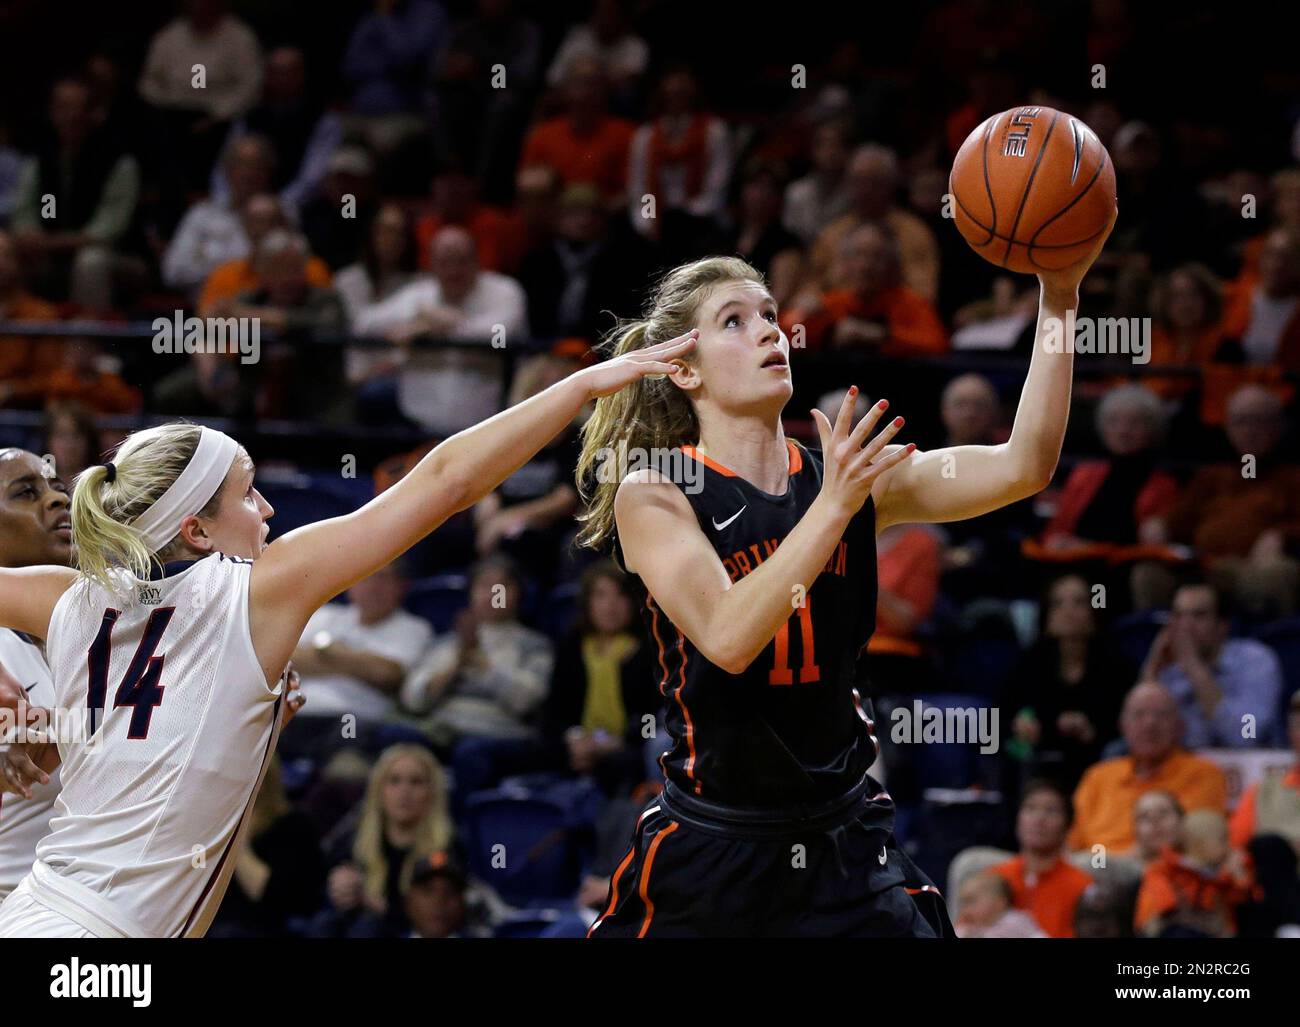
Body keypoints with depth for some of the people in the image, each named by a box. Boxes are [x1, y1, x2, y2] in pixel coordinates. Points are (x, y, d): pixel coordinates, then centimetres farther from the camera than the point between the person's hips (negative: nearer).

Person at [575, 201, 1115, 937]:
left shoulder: (856, 476, 1)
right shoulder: (653, 496, -10)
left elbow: (1021, 469, -11)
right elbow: (726, 637, -25)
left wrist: (1060, 302, -20)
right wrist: (835, 507, -33)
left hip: (846, 845, 3)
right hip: (713, 847, -3)